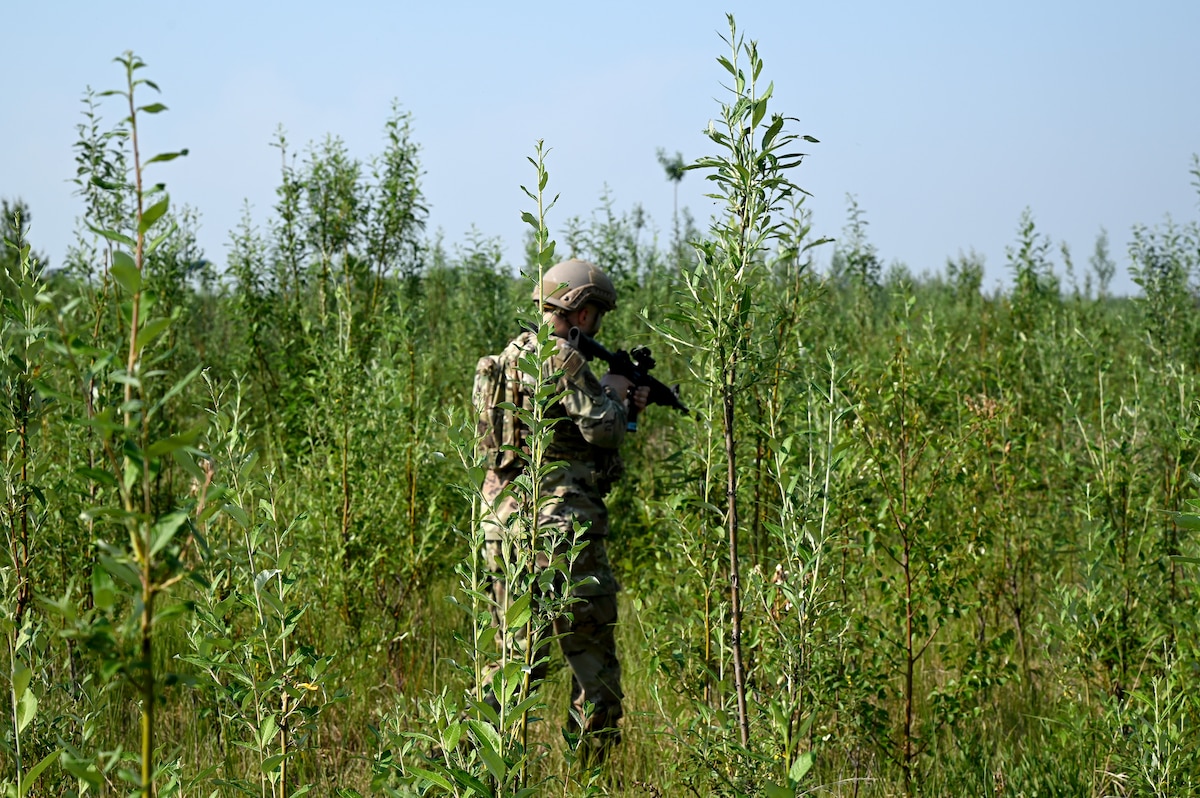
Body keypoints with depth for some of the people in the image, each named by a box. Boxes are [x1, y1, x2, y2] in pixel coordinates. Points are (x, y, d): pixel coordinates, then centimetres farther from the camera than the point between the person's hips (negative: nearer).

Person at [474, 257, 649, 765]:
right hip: (560, 522, -8)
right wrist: (615, 396, 6)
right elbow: (602, 430, -14)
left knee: (515, 649, 13)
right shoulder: (562, 357, -13)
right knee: (591, 647, 3)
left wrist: (624, 403, 19)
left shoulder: (511, 356, 16)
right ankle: (591, 757, 7)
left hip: (504, 520, 8)